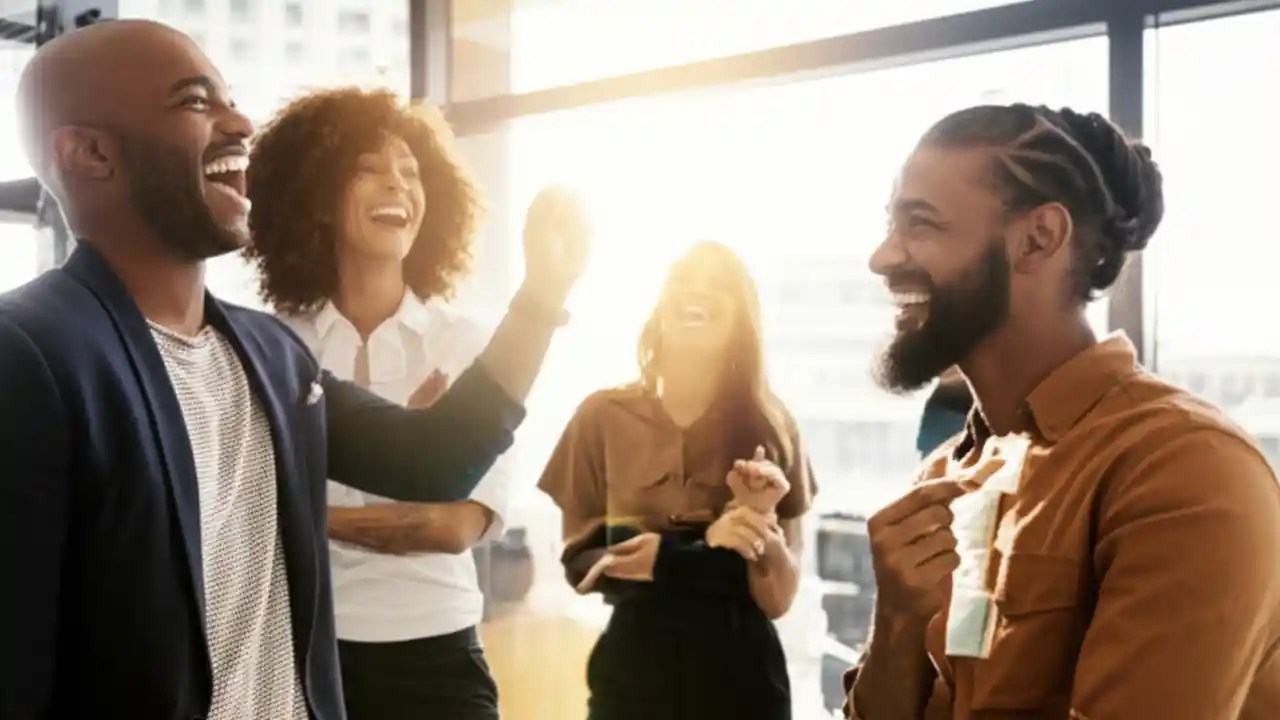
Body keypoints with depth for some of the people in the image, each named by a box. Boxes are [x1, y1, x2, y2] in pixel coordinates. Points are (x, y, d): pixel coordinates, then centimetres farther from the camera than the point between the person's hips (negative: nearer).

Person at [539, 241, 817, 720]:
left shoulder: (770, 428, -1)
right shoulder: (604, 416, -2)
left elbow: (778, 599, -2)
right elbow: (580, 563, -4)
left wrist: (762, 521, -21)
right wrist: (709, 549, -14)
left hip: (741, 676, 0)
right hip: (632, 670, 0)